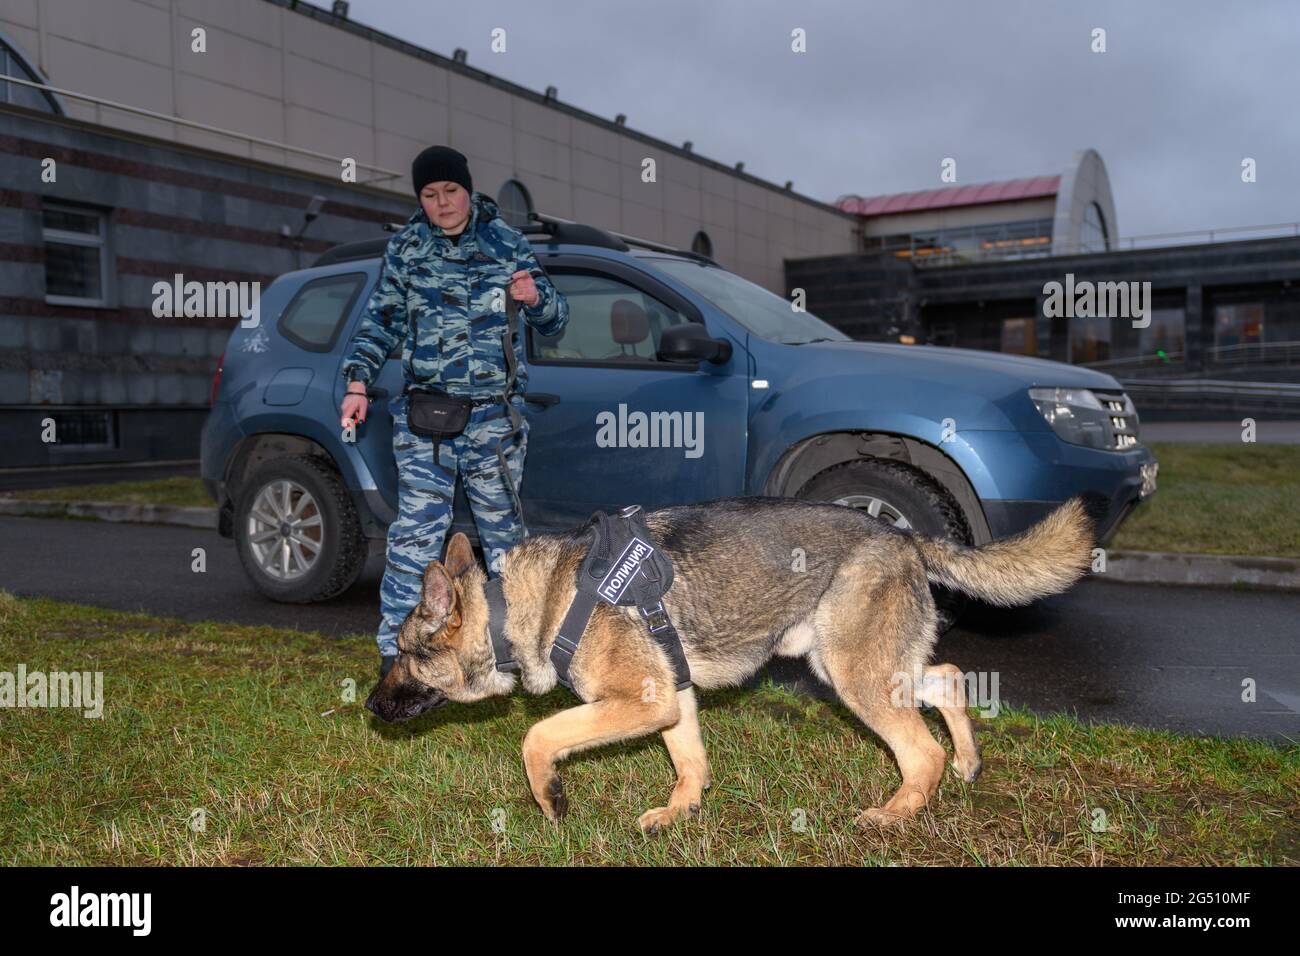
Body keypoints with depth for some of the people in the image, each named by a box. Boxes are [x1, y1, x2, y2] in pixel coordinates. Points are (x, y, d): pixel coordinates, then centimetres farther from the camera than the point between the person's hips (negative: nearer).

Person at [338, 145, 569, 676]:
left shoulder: (506, 243, 6)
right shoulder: (405, 247, 8)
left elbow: (554, 320, 9)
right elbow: (379, 320, 12)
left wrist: (535, 297, -13)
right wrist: (358, 382, -1)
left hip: (495, 415, 0)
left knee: (503, 528, 9)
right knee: (417, 530, -7)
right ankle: (396, 649, 0)